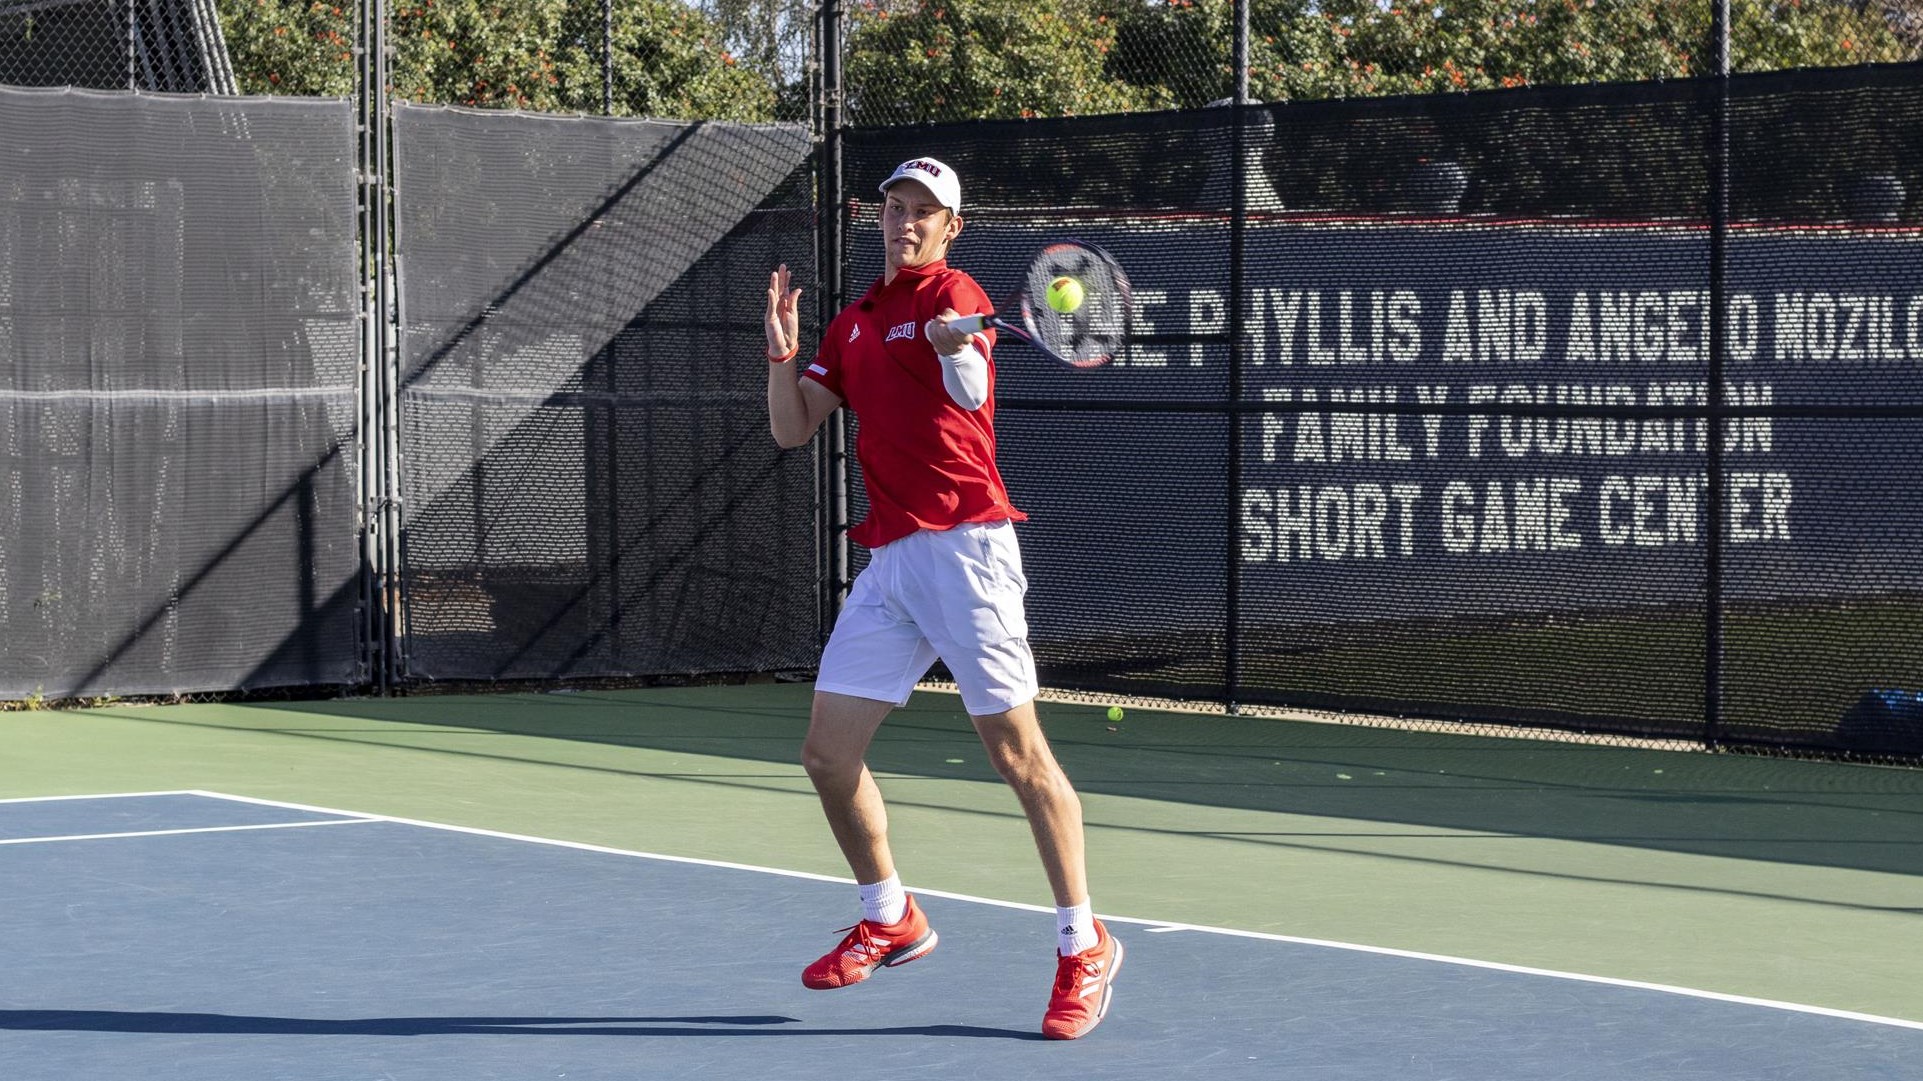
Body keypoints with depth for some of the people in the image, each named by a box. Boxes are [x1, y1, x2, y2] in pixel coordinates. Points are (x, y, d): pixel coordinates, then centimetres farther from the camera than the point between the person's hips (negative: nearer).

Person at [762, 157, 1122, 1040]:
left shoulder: (954, 296, -4)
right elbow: (793, 430, 17)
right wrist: (782, 350, 1)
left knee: (1016, 748, -9)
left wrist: (955, 352, -47)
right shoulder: (853, 323, 18)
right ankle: (889, 920, 25)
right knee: (828, 752, 6)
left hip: (962, 548, -7)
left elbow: (970, 396, -25)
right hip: (886, 561, 7)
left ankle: (1083, 946, -1)